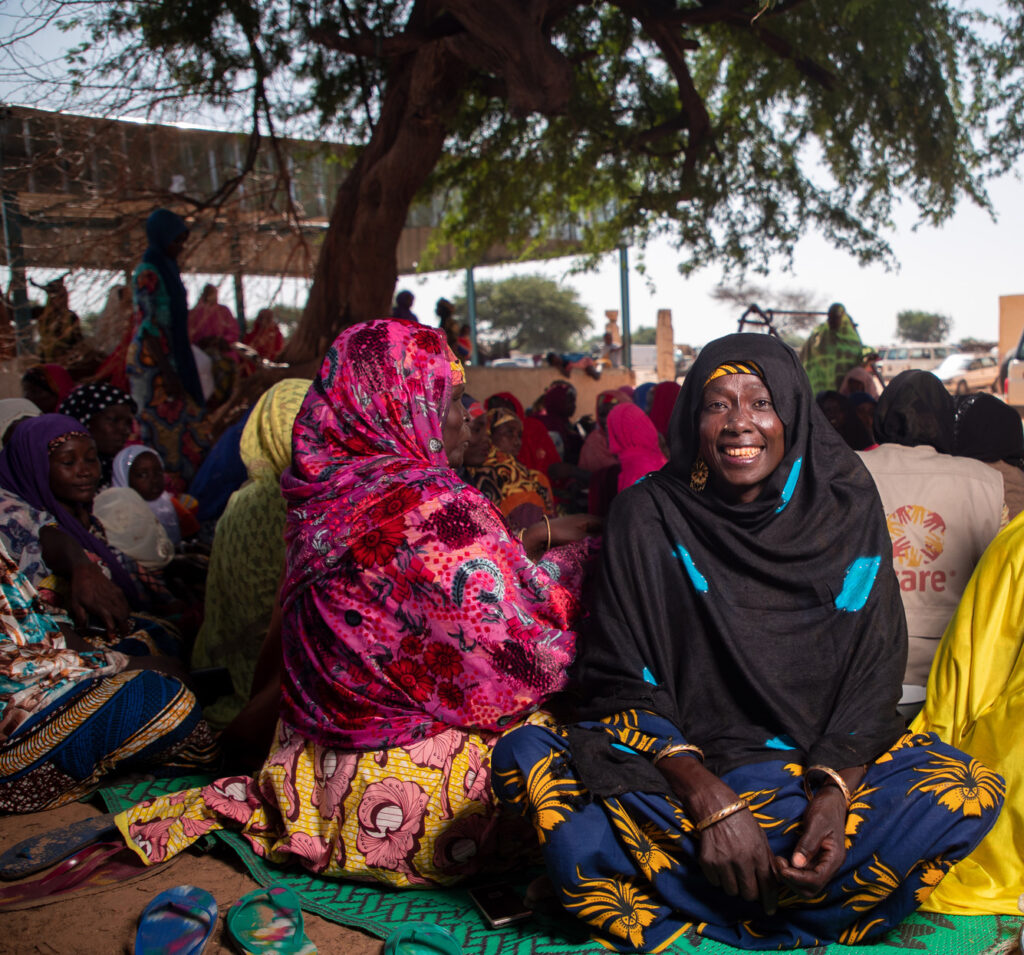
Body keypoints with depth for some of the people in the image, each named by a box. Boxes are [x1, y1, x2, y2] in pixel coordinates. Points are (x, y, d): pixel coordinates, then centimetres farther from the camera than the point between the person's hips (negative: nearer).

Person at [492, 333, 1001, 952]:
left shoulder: (845, 508, 0)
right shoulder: (649, 517, -4)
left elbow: (873, 678, -1)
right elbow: (623, 684, -8)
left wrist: (835, 793, -20)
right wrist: (708, 798, -23)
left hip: (826, 764, 2)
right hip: (680, 761, -1)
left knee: (971, 791, -25)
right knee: (524, 757, -25)